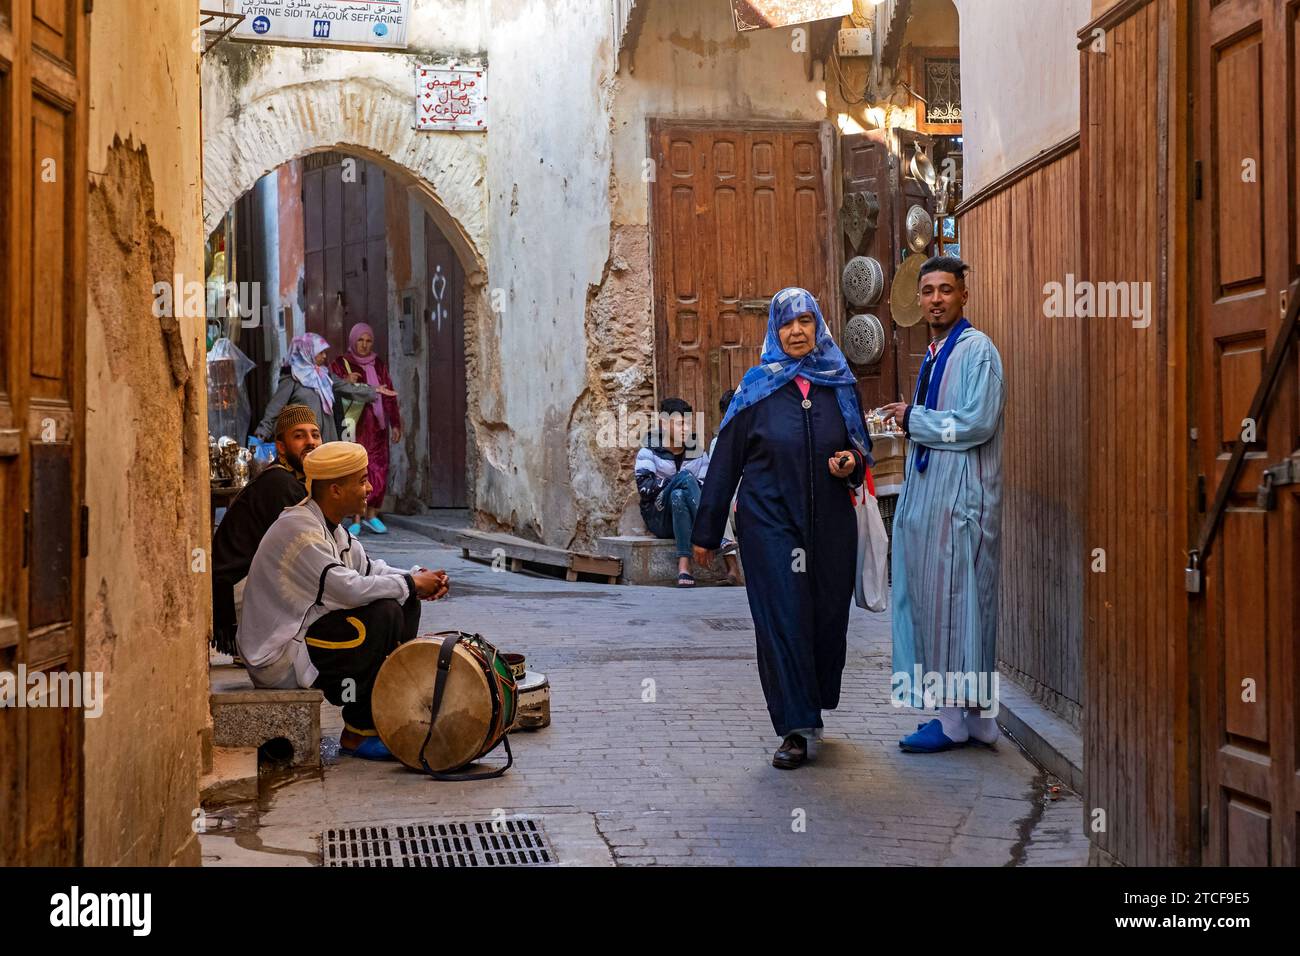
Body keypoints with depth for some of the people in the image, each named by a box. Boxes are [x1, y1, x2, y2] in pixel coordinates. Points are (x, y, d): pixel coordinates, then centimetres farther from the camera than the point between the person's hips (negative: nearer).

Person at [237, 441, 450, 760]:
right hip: (276, 658, -10)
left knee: (404, 603, 4)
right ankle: (357, 733, -14)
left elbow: (367, 568, 14)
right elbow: (350, 588, -30)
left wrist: (420, 579, -3)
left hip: (303, 631, 10)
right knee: (384, 614, -24)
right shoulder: (299, 529, -23)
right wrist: (411, 583, -17)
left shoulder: (330, 526, 10)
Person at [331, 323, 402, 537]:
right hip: (354, 425, -4)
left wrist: (395, 424, 13)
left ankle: (372, 516, 11)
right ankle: (356, 520, -7)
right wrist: (345, 383, -24)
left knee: (378, 469, 0)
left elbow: (389, 396, 16)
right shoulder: (341, 364, 3)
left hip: (377, 426, 4)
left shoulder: (379, 365, 14)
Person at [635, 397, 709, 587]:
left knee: (678, 495, -33)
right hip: (659, 519, -2)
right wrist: (677, 481, -16)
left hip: (690, 520, 2)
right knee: (685, 476, -28)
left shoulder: (698, 456, 13)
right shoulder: (649, 454, 6)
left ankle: (684, 565, -45)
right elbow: (645, 488, -11)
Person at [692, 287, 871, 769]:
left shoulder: (841, 384, 7)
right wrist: (706, 531, 1)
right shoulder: (758, 386, 0)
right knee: (783, 617, -6)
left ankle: (814, 705, 30)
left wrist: (853, 463, -9)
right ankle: (795, 729, -2)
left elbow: (863, 446, 17)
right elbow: (726, 459, 1)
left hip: (830, 524, 3)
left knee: (828, 617, 7)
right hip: (770, 522, -3)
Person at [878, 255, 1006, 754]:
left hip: (959, 497, -9)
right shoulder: (935, 354, 18)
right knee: (931, 600, 9)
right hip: (929, 494, 9)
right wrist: (908, 420, 8)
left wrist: (914, 418, -10)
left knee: (952, 601, -7)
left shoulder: (976, 350, -10)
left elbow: (976, 423, -19)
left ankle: (957, 720, 0)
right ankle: (970, 715, 15)